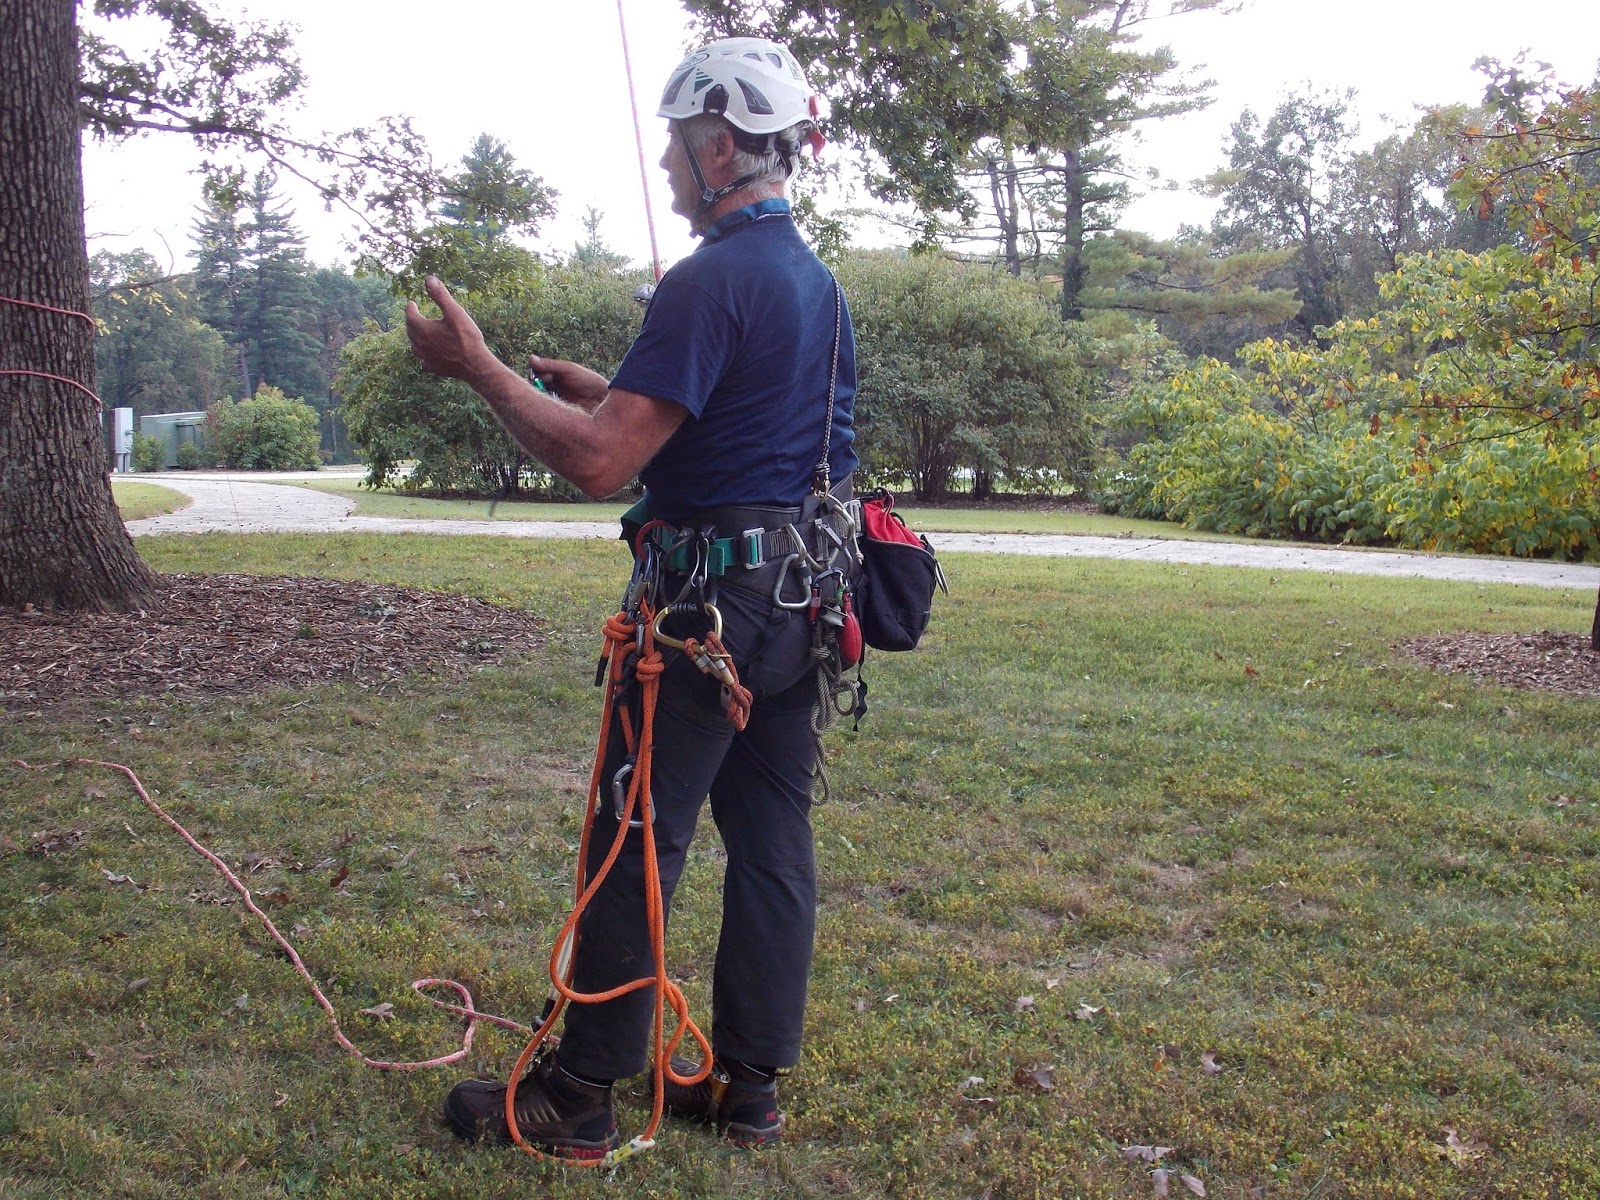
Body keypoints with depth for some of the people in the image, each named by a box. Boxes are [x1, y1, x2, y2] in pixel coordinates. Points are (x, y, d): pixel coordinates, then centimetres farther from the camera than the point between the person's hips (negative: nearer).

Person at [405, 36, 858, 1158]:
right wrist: (608, 389, 23)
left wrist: (480, 368, -10)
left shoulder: (710, 281, -16)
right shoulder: (820, 283, 15)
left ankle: (578, 1097, 12)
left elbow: (600, 461, -22)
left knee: (638, 842, 0)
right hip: (798, 598, 9)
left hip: (713, 593, -9)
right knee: (773, 834, 11)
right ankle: (752, 1084, 22)